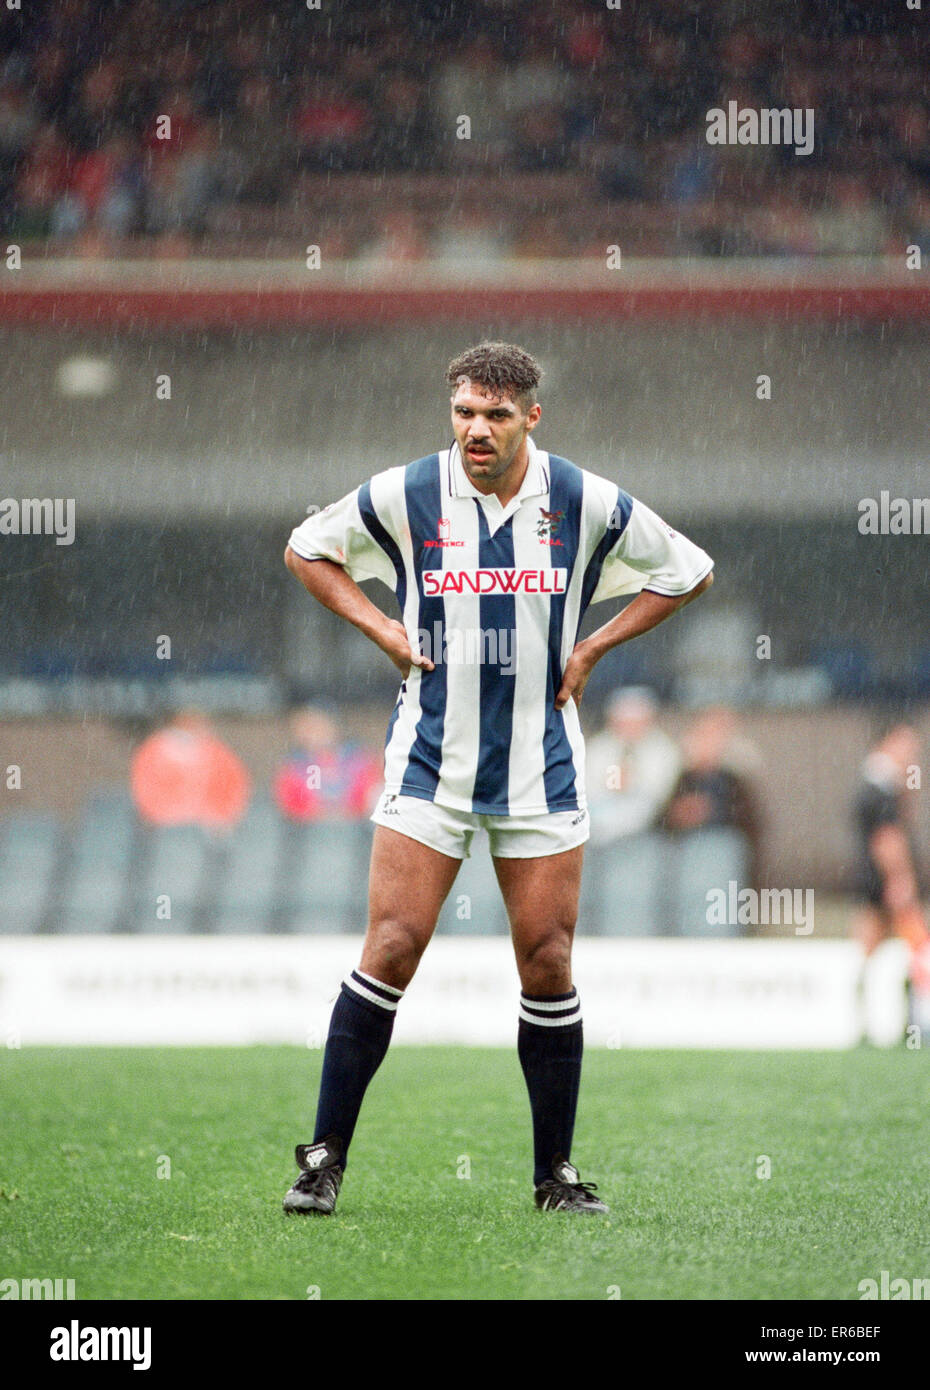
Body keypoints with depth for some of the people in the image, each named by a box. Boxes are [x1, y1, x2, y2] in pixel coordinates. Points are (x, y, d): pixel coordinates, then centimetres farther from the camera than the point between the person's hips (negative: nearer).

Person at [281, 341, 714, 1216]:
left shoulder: (586, 504, -3)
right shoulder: (404, 496, -5)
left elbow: (687, 573, 11)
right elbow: (307, 550, 12)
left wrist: (592, 649, 2)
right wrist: (384, 631, -1)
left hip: (541, 771, 1)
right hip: (429, 760, -1)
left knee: (548, 965, 1)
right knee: (391, 951, -9)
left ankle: (556, 1171, 13)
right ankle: (325, 1157, -1)